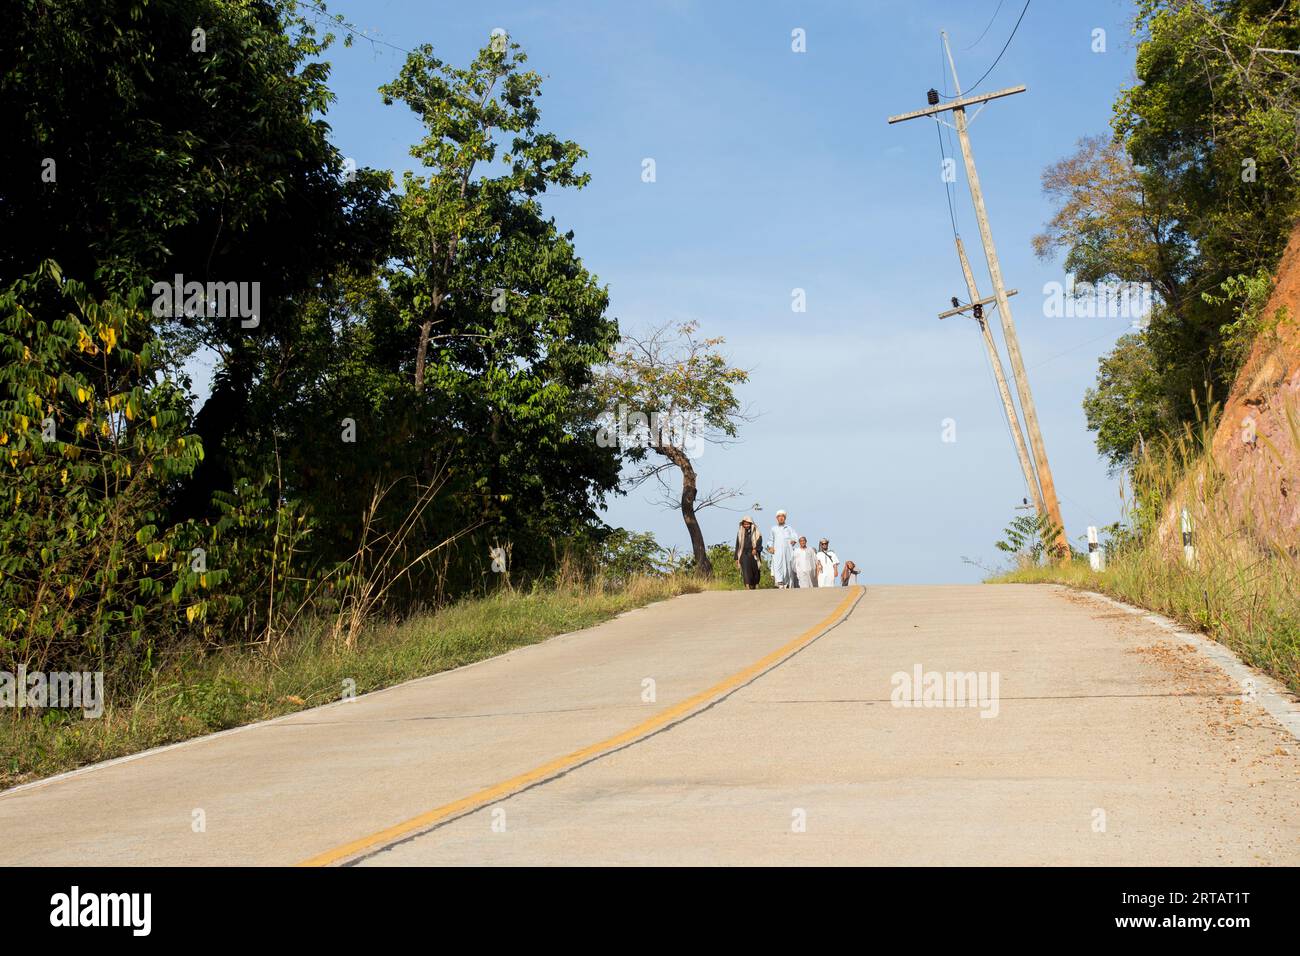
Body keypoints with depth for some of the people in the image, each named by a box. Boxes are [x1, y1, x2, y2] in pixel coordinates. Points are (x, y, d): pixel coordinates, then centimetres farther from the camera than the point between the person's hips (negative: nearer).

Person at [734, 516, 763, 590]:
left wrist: (756, 549, -26)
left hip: (753, 555, 0)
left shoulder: (756, 533, 6)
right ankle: (747, 587, -28)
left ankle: (753, 587, 14)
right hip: (744, 555, 0)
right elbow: (737, 546, 13)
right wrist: (736, 558, 9)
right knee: (746, 570, -16)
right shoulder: (740, 533, 12)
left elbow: (759, 543, -6)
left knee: (755, 572, 1)